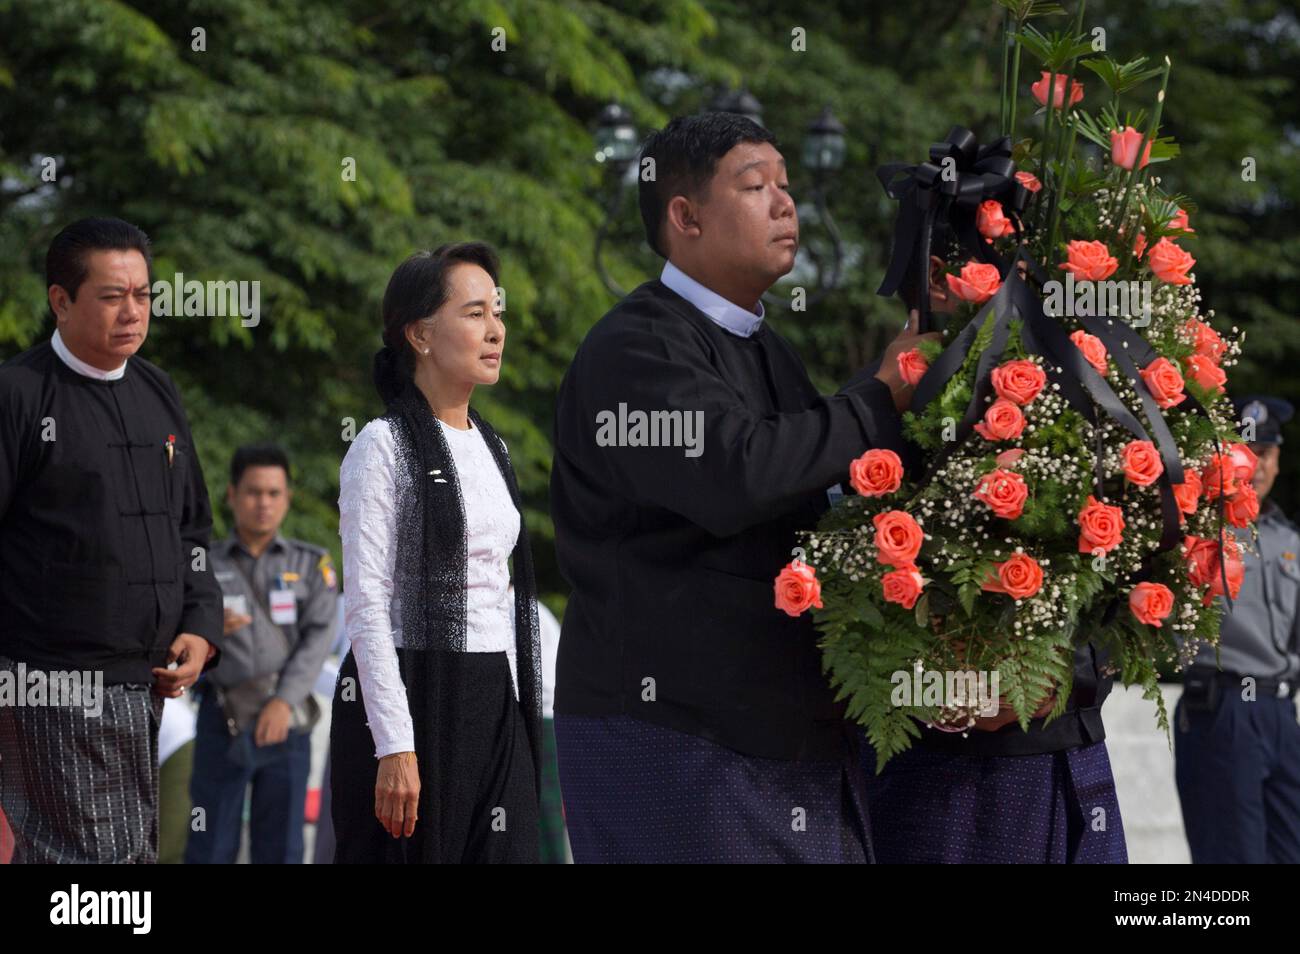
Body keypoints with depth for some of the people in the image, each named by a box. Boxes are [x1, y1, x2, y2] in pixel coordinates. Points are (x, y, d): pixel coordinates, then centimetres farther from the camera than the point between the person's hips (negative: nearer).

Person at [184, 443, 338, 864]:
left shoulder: (312, 564, 8)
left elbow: (319, 638, -4)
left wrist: (284, 702, -19)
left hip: (286, 721, 0)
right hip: (223, 720, 0)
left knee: (279, 852, 0)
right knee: (211, 849, -4)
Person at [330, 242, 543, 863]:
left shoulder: (491, 448, 15)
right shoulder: (384, 447, -8)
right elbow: (367, 607, -13)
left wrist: (518, 702, 14)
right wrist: (394, 746, -20)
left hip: (496, 702, 7)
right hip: (412, 697, -7)